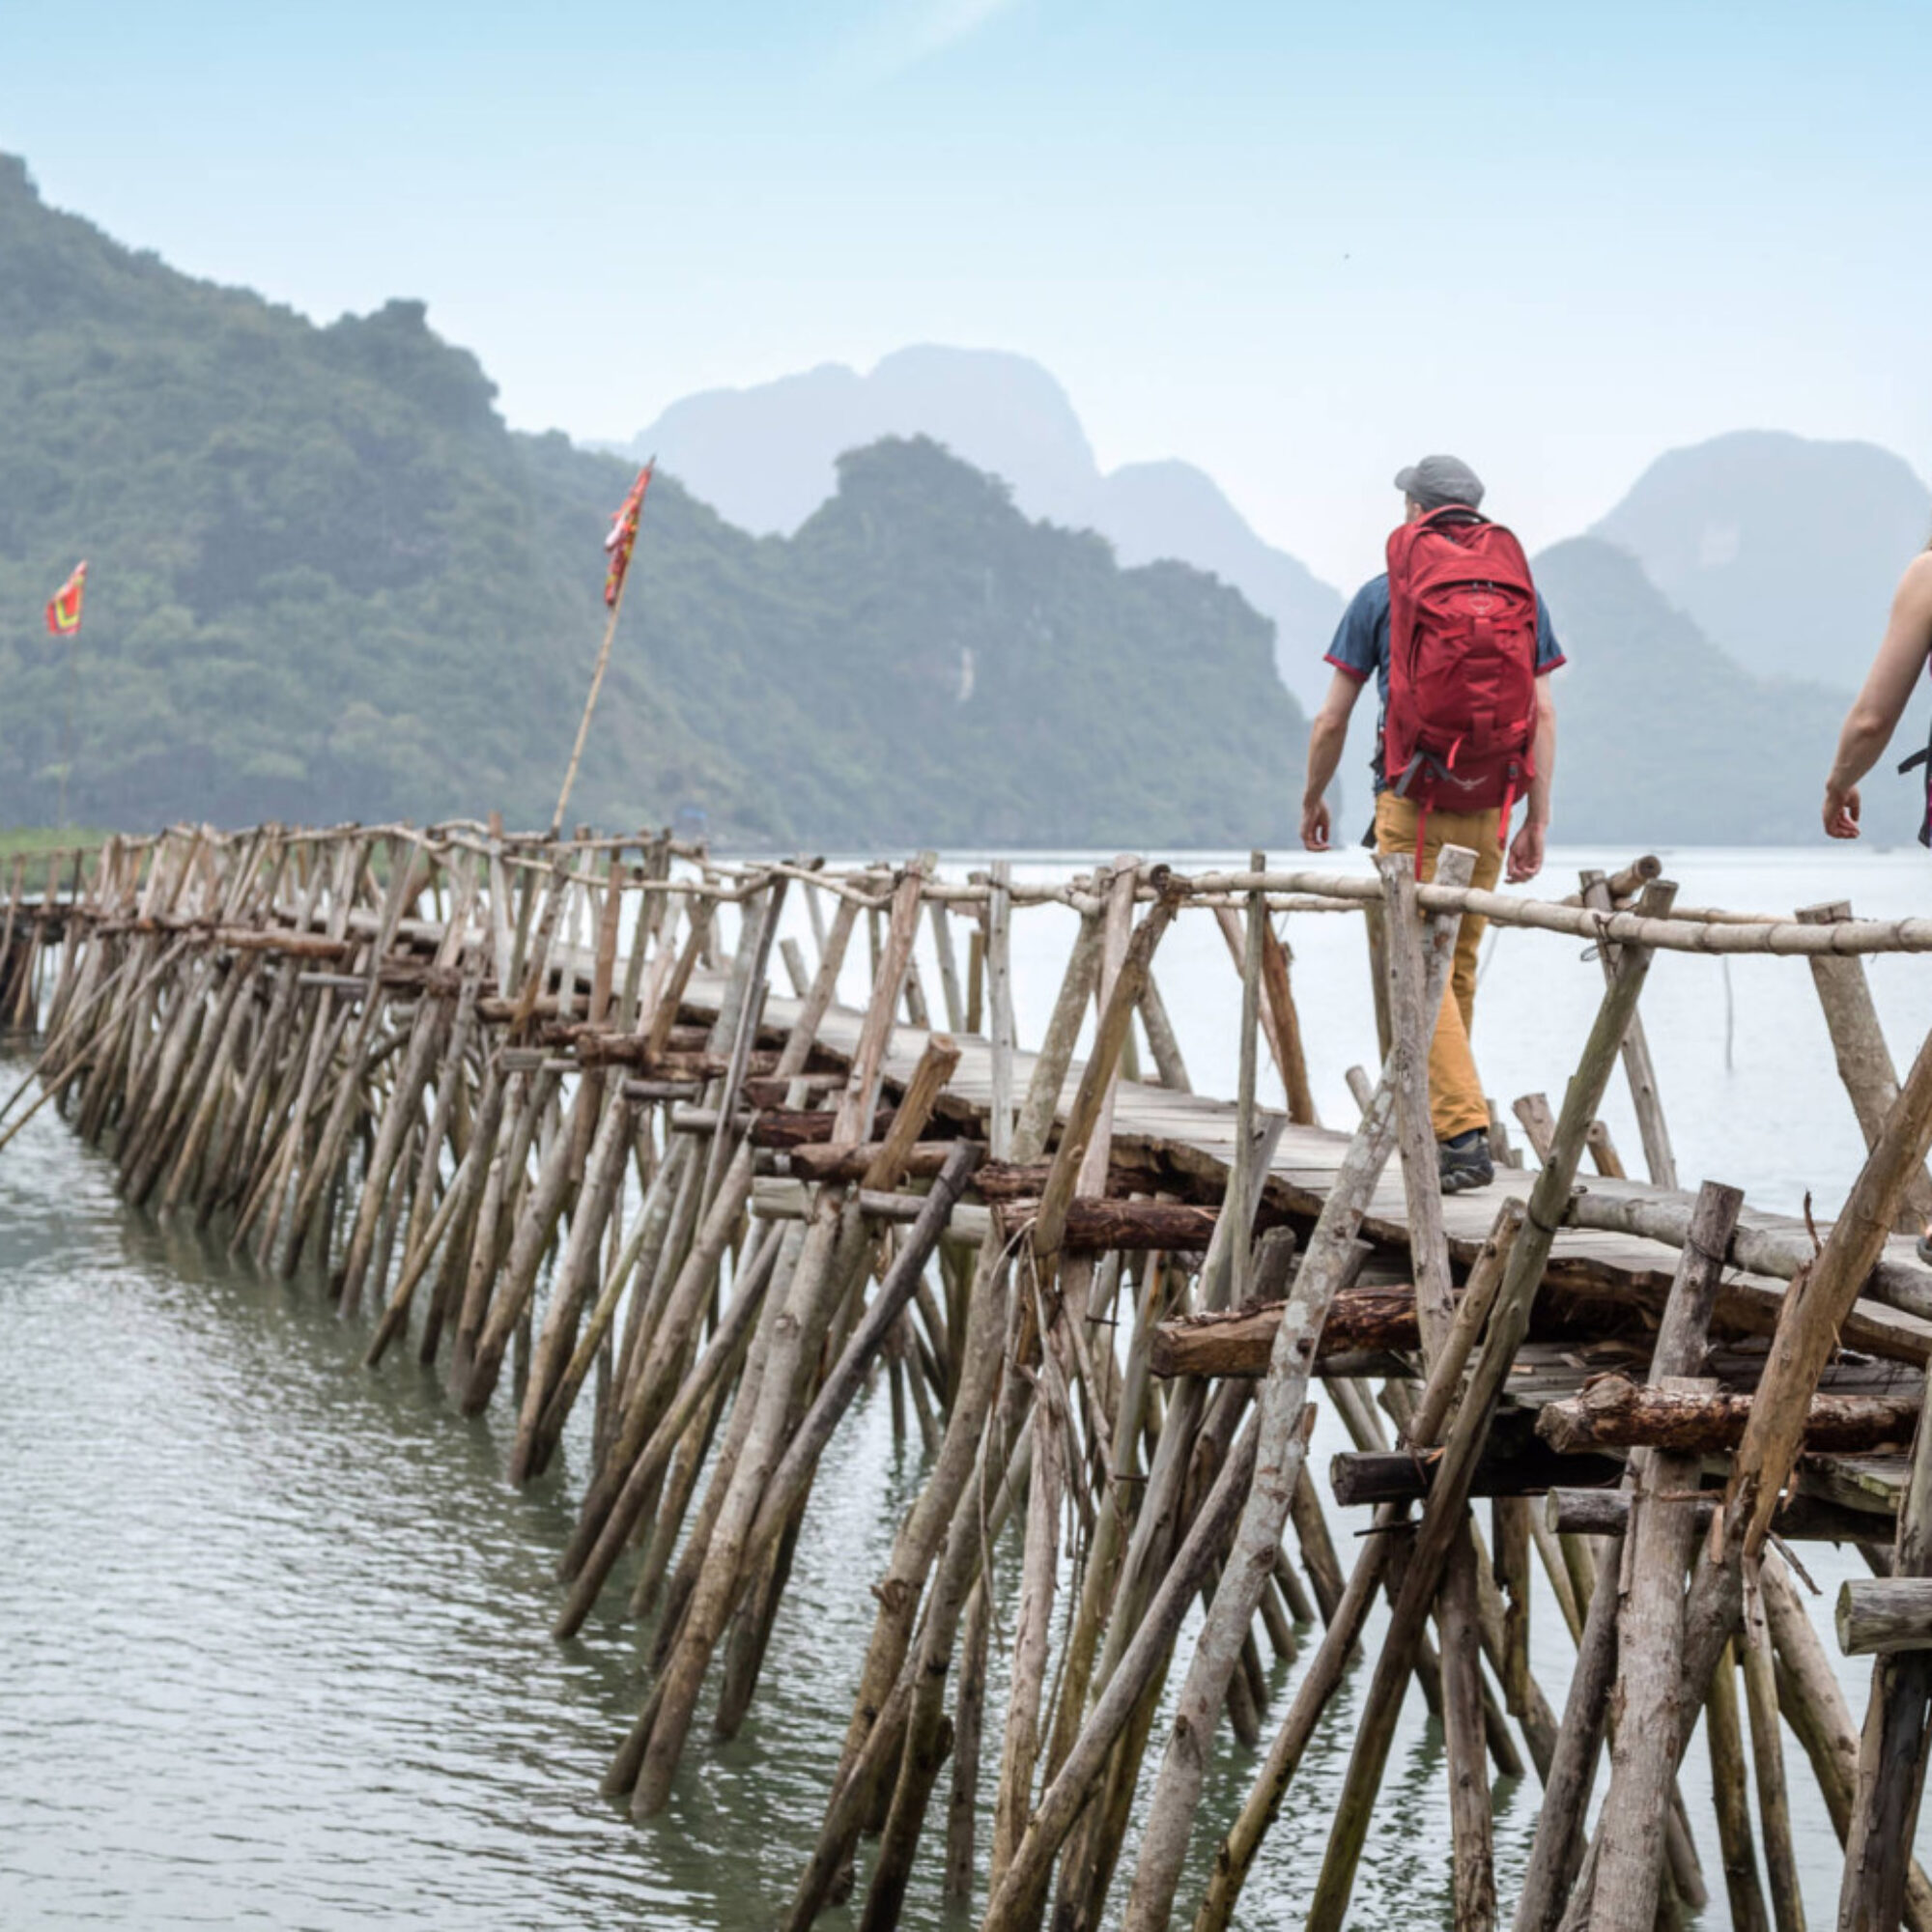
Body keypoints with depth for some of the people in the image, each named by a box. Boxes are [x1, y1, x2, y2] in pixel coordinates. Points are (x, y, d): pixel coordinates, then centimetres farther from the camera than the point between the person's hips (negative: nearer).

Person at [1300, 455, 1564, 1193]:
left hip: (1412, 799, -4)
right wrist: (1537, 820, 7)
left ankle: (1465, 1131, -21)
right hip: (1487, 805, 4)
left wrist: (1313, 799, 19)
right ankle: (1427, 1122, 24)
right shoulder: (1518, 593, 9)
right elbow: (1543, 715, 4)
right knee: (1458, 966, 14)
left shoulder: (1381, 596, 2)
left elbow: (1331, 721, 4)